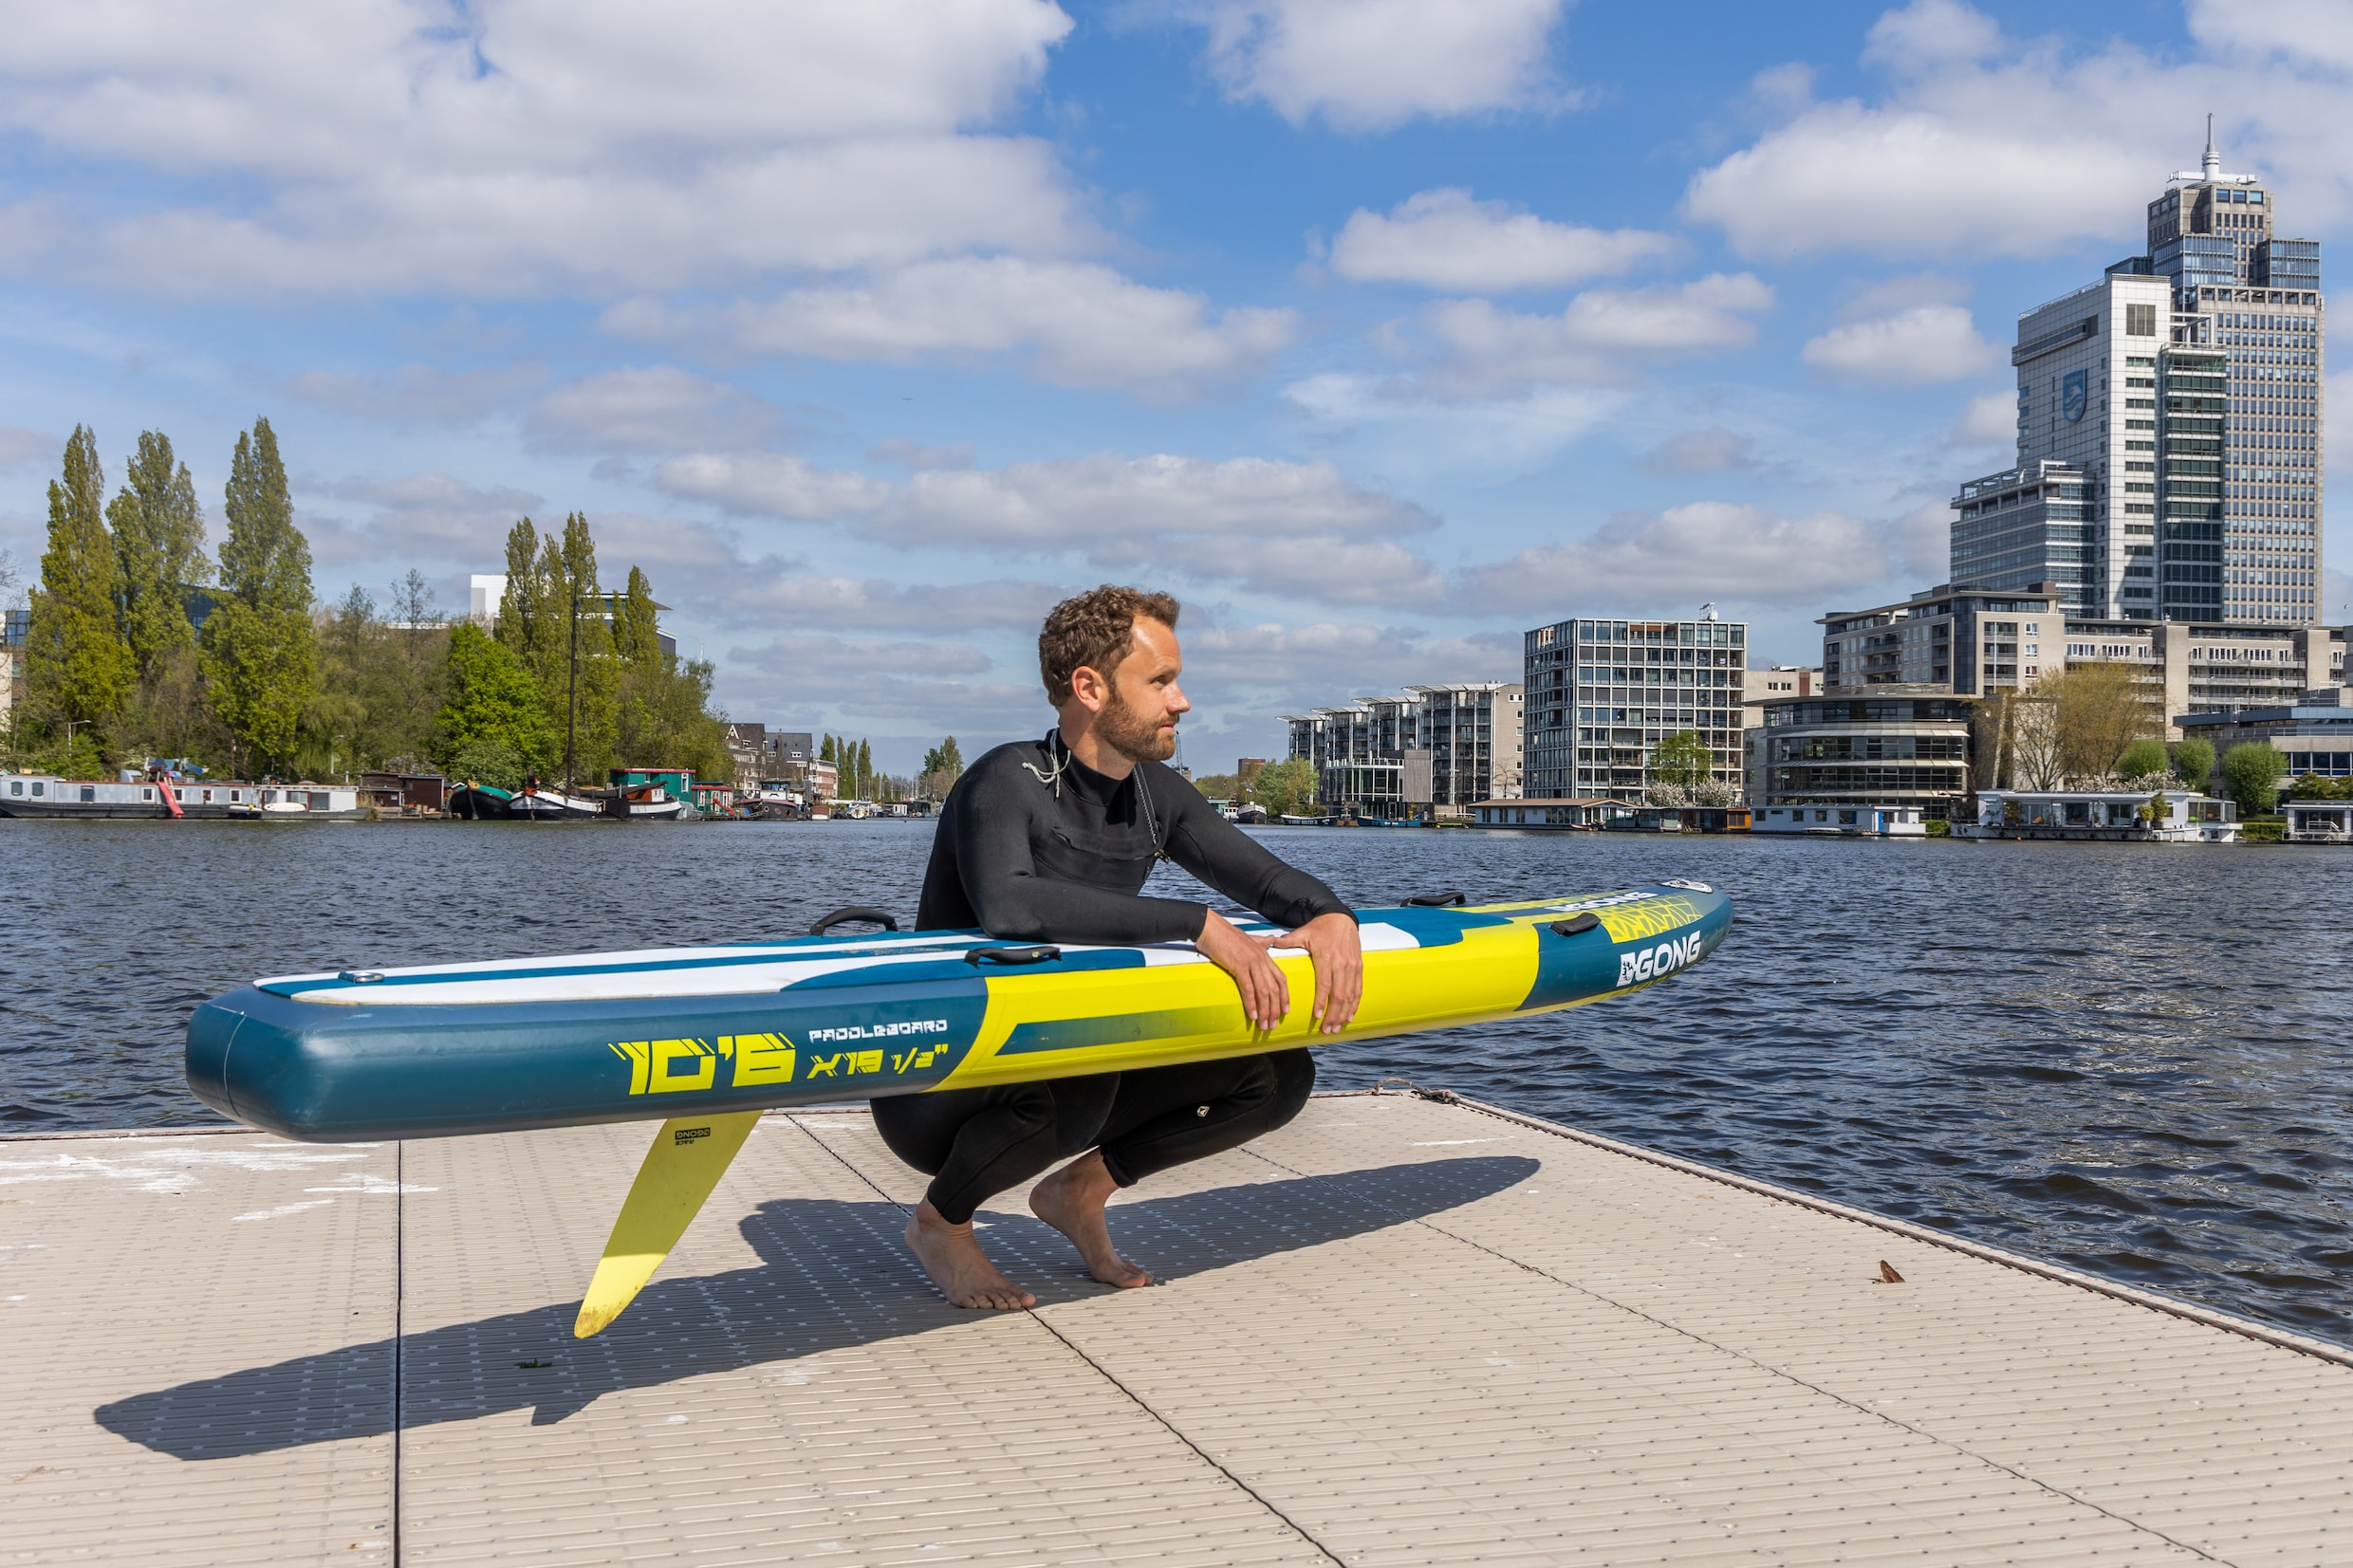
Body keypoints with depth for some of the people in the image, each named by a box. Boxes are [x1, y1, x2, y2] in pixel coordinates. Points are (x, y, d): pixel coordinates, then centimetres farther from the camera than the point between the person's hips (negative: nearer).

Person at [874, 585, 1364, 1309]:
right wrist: (1197, 924, -41)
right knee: (1074, 1080, -40)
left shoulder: (1156, 794, 2)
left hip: (1067, 1072, 7)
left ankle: (1080, 1188, 10)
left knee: (1280, 1074, -6)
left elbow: (1267, 876, 4)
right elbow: (1007, 904, -41)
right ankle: (939, 1219, -7)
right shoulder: (1006, 783, -22)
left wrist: (1330, 915, -20)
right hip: (934, 1096, -7)